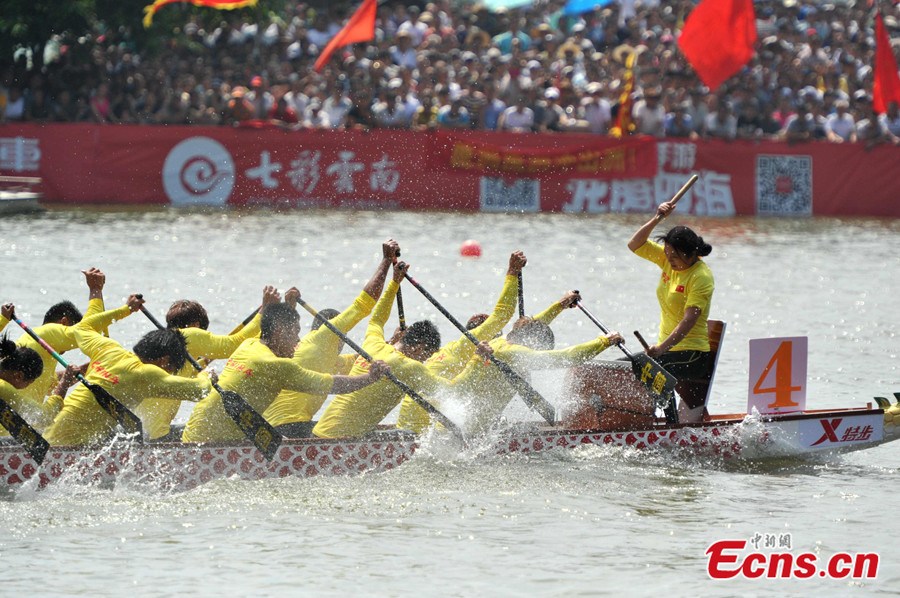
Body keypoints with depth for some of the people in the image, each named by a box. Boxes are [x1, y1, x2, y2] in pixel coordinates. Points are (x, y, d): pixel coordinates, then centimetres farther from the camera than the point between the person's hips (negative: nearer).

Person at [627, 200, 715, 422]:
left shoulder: (701, 277, -16)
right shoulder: (669, 260, 6)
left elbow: (688, 321, -24)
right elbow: (635, 245, 7)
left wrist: (662, 348, -33)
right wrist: (657, 219, -6)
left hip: (691, 353, -8)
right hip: (665, 349, 8)